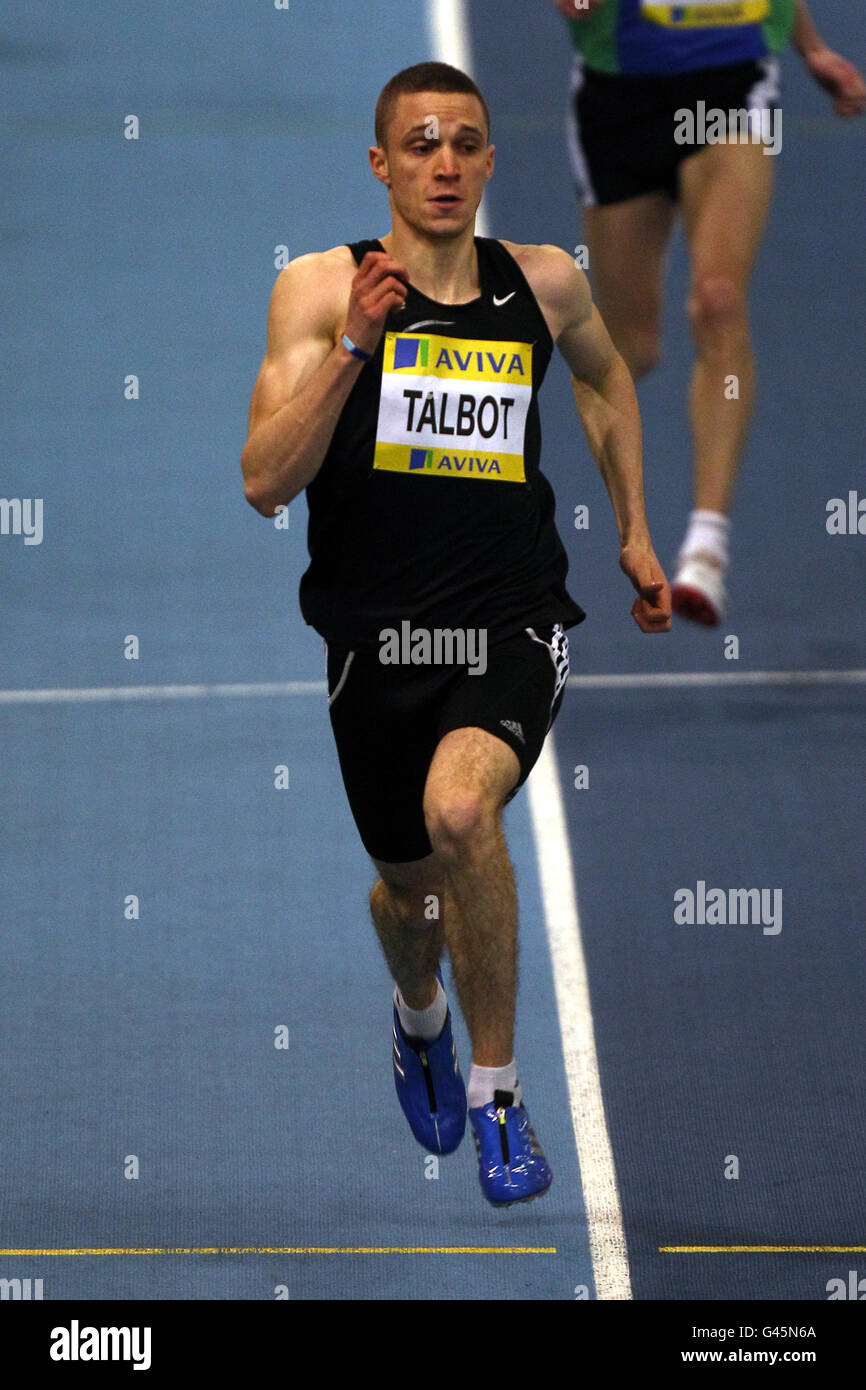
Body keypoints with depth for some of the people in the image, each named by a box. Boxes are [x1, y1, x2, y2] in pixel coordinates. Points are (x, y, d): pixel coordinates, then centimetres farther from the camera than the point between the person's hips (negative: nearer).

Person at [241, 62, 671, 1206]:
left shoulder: (545, 284, 2)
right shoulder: (321, 288, -5)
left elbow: (606, 379, 26)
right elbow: (265, 483, -14)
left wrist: (633, 532, 25)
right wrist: (353, 345, -22)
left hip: (514, 621, -1)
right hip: (377, 635, 1)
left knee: (460, 810, -30)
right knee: (410, 879, 18)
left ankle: (496, 1087, -14)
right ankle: (418, 1015, 57)